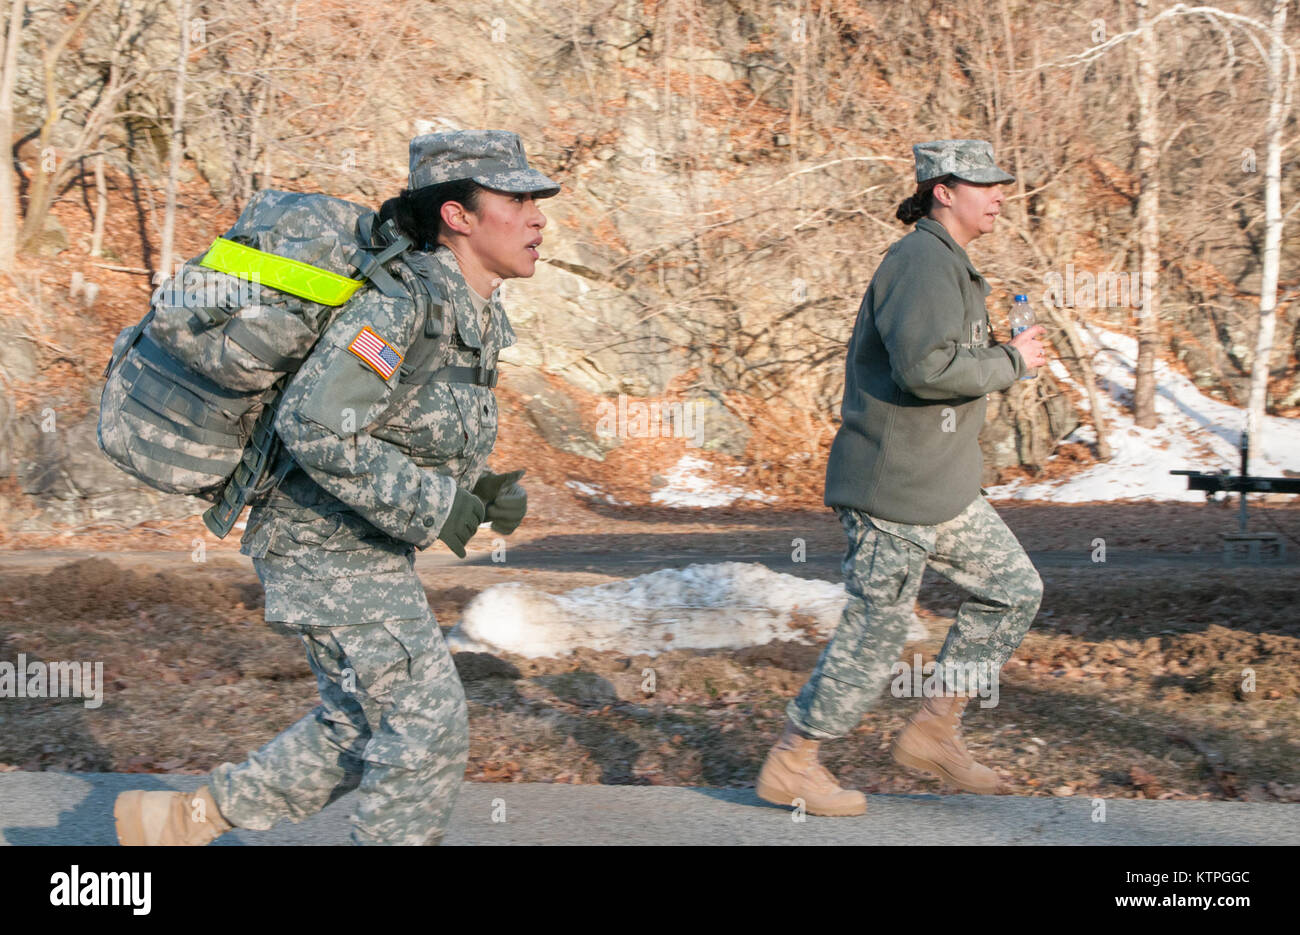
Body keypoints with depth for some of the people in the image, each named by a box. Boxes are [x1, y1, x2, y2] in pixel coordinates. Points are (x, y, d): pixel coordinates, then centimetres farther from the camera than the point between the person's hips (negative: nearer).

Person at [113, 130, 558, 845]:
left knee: (361, 728, 16)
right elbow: (313, 427, -30)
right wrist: (431, 506, -24)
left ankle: (187, 817, 25)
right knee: (427, 725, -5)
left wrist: (488, 491, 1)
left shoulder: (474, 315, 7)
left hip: (367, 547, 10)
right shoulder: (403, 304, -23)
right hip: (327, 545, -10)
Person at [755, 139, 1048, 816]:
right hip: (894, 487, -10)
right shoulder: (922, 260, -18)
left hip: (942, 486, 11)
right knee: (876, 631, -3)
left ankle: (932, 731, 18)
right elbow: (924, 366, -30)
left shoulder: (948, 265, 16)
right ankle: (790, 765, 10)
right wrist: (1012, 362, -17)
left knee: (1013, 589, 13)